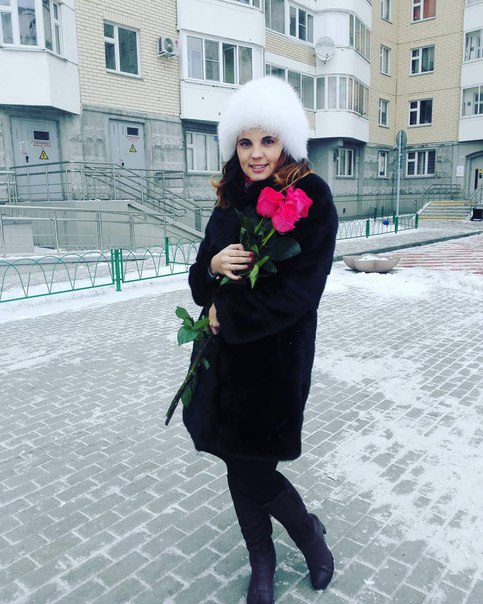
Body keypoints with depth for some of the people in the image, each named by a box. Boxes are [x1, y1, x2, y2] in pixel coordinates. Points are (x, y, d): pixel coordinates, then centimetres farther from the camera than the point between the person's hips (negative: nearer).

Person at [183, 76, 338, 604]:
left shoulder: (311, 198, -12)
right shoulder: (230, 201, 7)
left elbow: (297, 290, -19)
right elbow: (200, 279, 10)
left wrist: (227, 313, -12)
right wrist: (214, 265, -13)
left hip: (276, 357, -6)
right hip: (226, 353, 6)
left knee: (251, 469, 3)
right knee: (239, 463, 14)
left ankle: (309, 534, 36)